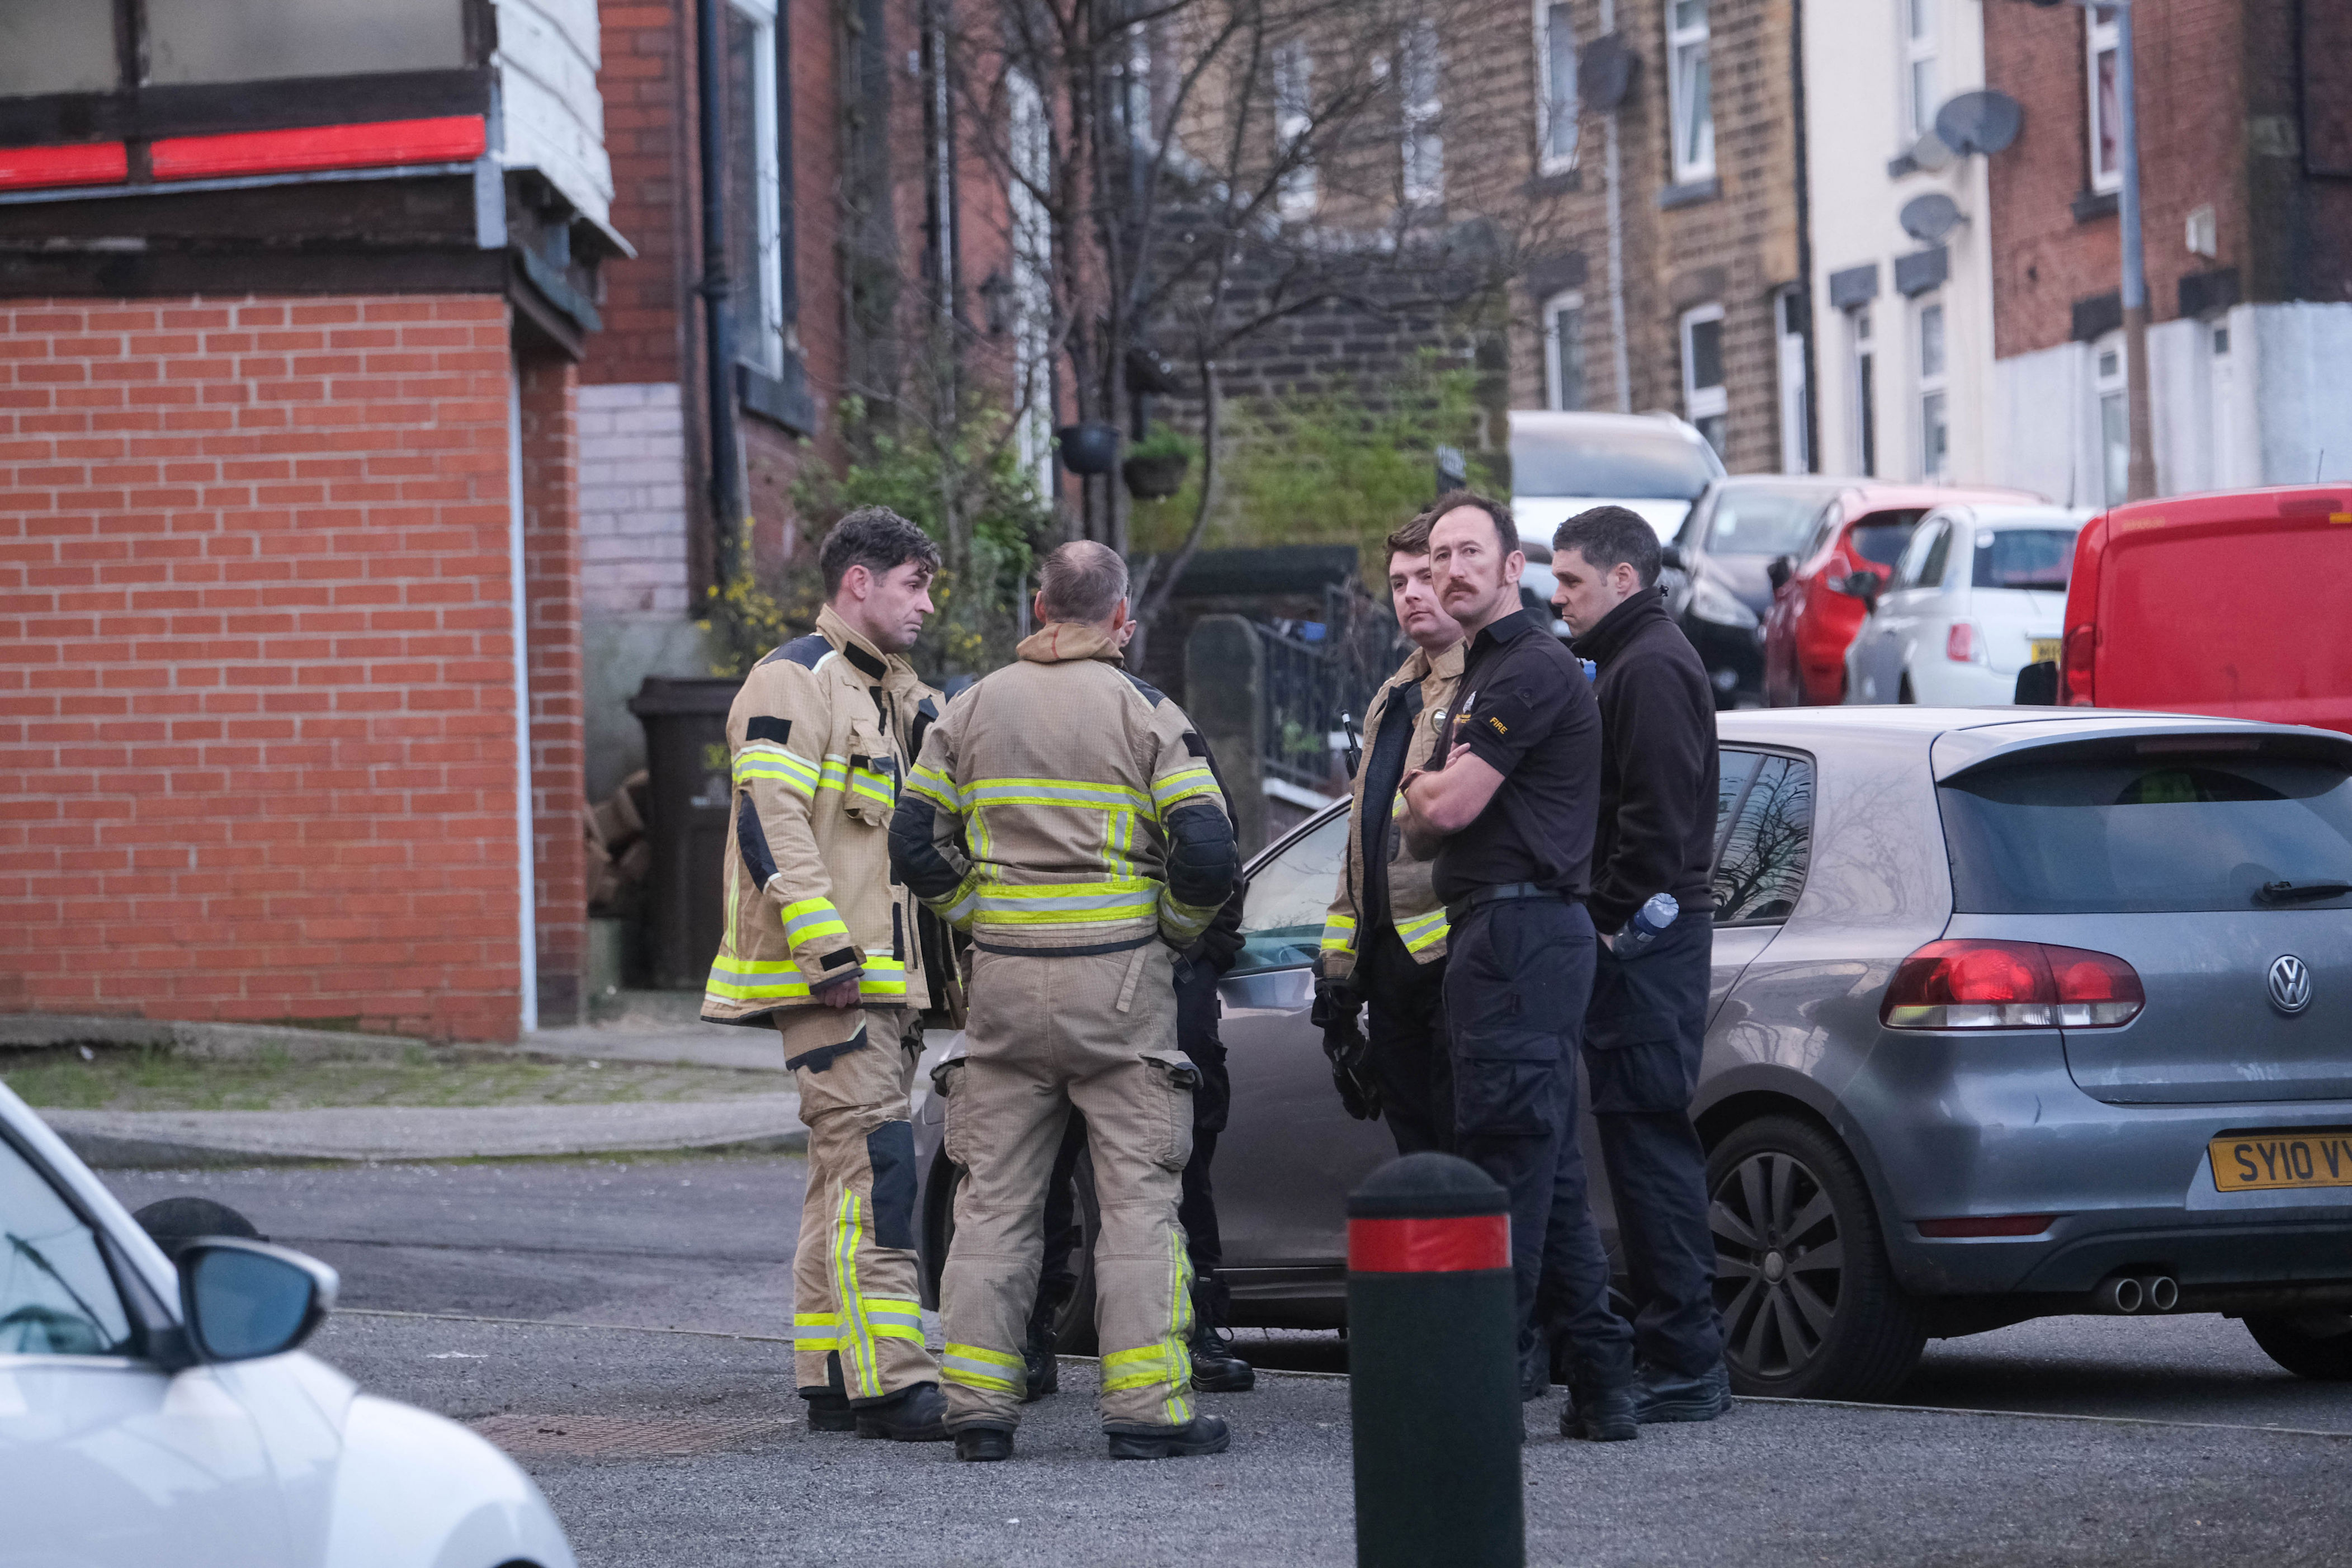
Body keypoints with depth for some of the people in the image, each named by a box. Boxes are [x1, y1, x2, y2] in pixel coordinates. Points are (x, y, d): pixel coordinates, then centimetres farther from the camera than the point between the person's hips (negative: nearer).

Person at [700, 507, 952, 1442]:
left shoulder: (896, 693, 21)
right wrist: (828, 952, -23)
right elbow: (772, 823, -18)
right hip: (828, 983, -10)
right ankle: (890, 1382, -17)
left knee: (848, 1176, 11)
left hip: (884, 977, 10)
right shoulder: (794, 682, -9)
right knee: (874, 1163, -15)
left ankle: (832, 1380, 14)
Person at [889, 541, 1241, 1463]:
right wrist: (1174, 933, 7)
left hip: (1004, 978, 3)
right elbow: (1208, 856, -10)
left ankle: (978, 1406, 6)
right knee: (1138, 1195, 0)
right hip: (1117, 982, -3)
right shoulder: (1146, 713, -4)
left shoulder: (974, 710, 7)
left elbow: (914, 846, 5)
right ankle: (1147, 1405, -4)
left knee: (993, 1196, 8)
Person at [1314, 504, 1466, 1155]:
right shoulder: (1392, 700, 23)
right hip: (1390, 960, 9)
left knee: (1464, 1147, -8)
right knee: (1415, 1148, 11)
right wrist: (1337, 963, 22)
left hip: (1455, 954, -9)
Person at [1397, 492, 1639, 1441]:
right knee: (1551, 1173, 9)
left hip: (1519, 931, -11)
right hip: (1500, 932, 11)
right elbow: (1425, 829, 24)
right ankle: (1601, 1380, 9)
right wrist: (1433, 788, 3)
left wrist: (1423, 781, 5)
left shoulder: (1531, 670, -11)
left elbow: (1450, 807, -16)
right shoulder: (1482, 676, 23)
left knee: (1506, 1157, -10)